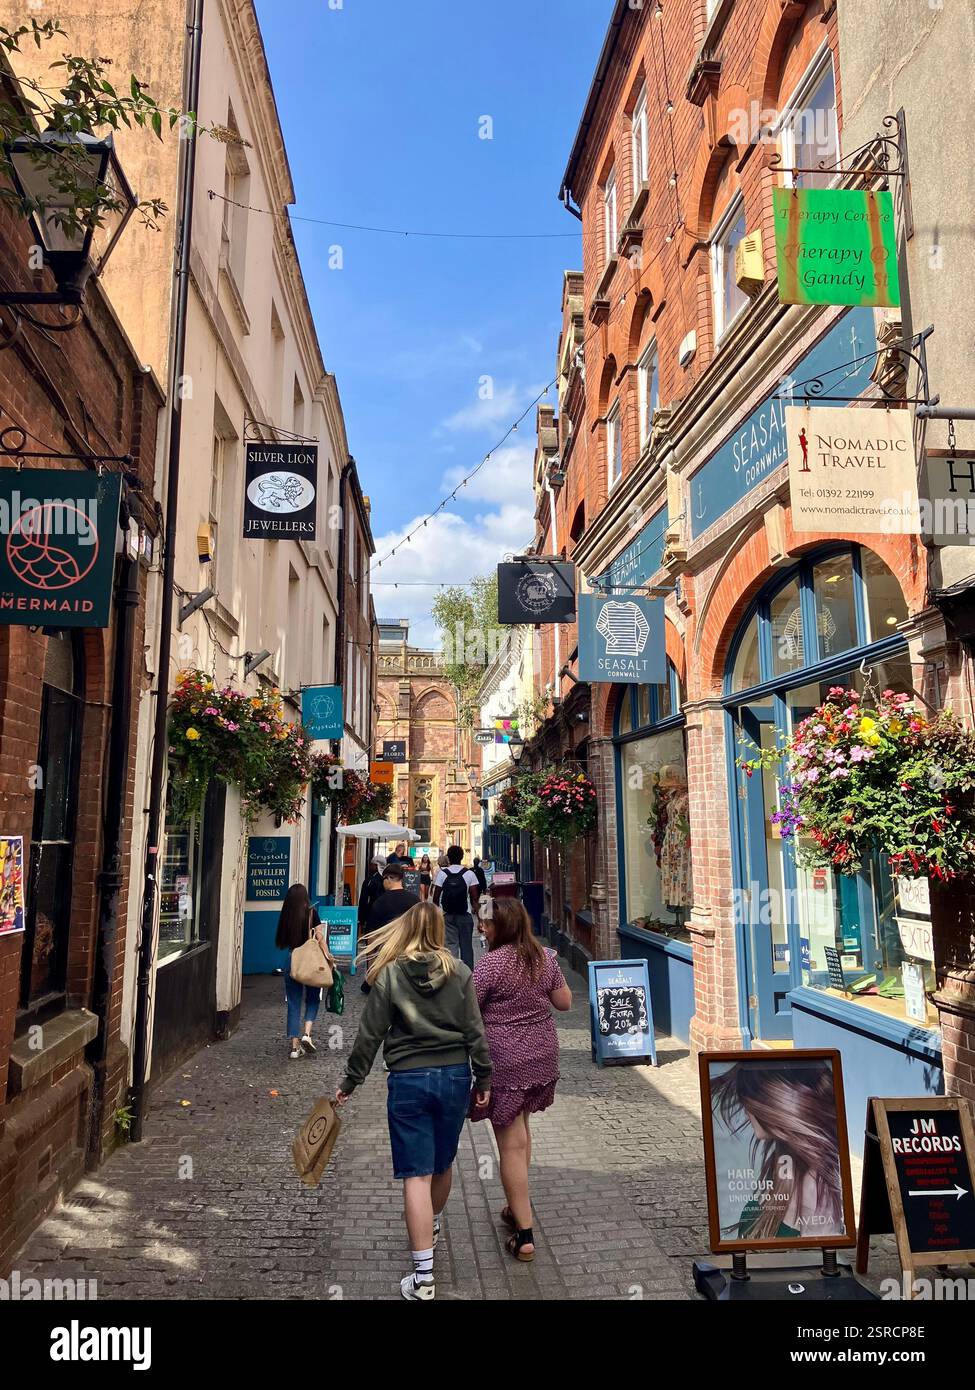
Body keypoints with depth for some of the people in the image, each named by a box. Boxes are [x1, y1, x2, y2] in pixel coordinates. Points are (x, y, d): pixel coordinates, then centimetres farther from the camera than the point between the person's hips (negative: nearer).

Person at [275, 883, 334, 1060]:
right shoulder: (311, 913, -6)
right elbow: (320, 936, -12)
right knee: (312, 1000, 16)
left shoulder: (286, 916, 0)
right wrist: (328, 955, -8)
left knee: (293, 1004, 9)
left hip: (292, 962, 2)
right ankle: (307, 1034, -4)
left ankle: (295, 1046, 9)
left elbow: (281, 943, 4)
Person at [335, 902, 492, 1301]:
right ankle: (432, 1227, 46)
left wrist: (350, 1081, 5)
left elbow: (370, 1034, -5)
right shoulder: (459, 972, -3)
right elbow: (474, 1031, -2)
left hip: (408, 1080, -3)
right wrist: (484, 1078, 8)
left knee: (416, 1174, 2)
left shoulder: (388, 973, -7)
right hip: (454, 1076, 3)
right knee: (443, 1164, 21)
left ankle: (423, 1277, 3)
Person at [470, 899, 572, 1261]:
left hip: (505, 1061, -6)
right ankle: (517, 1208, 37)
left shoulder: (492, 962, -19)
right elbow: (565, 1002, 9)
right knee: (521, 1130, 24)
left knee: (512, 1144, 3)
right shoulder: (544, 957, 0)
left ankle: (524, 1235, 9)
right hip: (542, 1056, 7)